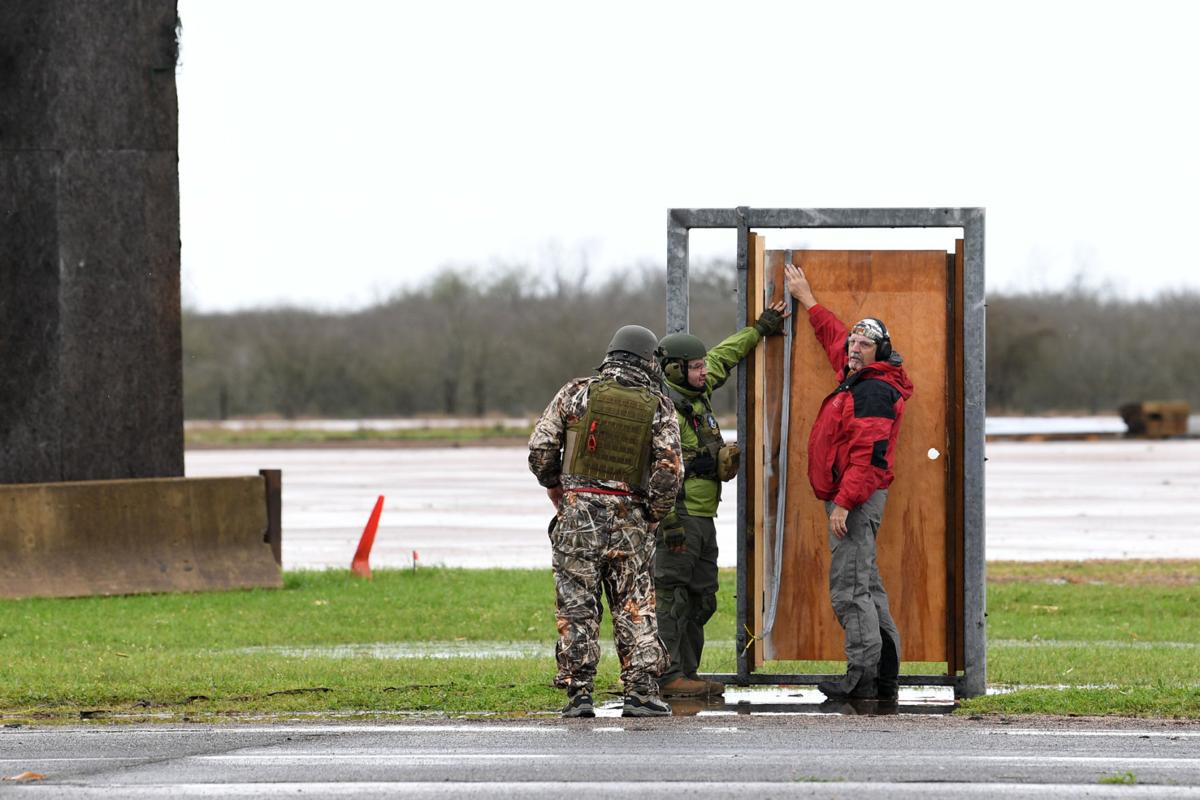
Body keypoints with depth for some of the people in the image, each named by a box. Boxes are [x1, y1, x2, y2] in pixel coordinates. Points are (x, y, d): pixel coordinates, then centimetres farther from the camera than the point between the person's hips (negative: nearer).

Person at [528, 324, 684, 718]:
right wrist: (652, 517, 8)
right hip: (630, 518, 1)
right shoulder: (659, 408, 3)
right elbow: (669, 470, -5)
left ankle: (579, 693, 1)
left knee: (577, 606, 4)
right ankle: (641, 693, 4)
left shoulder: (576, 393, 2)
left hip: (578, 515, 0)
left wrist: (555, 488, 15)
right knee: (635, 609, 8)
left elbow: (541, 448, -2)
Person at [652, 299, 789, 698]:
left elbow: (722, 357, 32)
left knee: (701, 599, 11)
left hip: (703, 516, 10)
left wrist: (760, 329, 38)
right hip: (679, 516, -10)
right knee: (671, 597, -9)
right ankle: (668, 677, -11)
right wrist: (670, 523, -26)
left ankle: (687, 674, 15)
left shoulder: (698, 393, 12)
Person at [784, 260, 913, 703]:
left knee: (850, 587, -12)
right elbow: (834, 337, 35)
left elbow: (867, 453, -23)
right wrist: (808, 300, 44)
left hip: (857, 498, -11)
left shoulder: (875, 392, -14)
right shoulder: (856, 379, 16)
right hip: (852, 497, 11)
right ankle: (884, 675, 13)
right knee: (865, 585, 11)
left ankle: (862, 675, -14)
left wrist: (844, 502, -27)